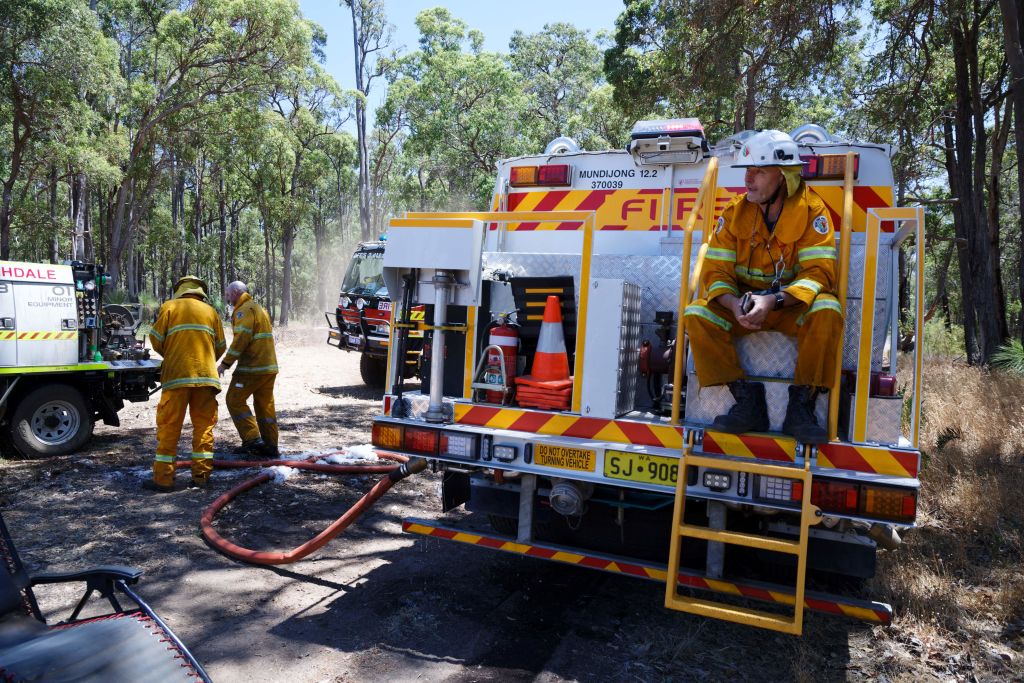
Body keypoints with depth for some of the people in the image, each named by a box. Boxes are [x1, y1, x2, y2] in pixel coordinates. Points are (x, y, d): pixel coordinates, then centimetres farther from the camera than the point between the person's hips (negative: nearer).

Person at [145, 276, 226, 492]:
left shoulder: (170, 307, 9)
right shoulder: (210, 311, 16)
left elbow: (156, 338, 2)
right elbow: (220, 346, 13)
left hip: (177, 375, -2)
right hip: (206, 375, 2)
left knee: (169, 426, 1)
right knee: (204, 425, 8)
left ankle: (163, 478, 3)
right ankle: (202, 474, 9)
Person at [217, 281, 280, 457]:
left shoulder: (244, 310, -8)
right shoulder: (259, 308, 22)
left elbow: (241, 339, -19)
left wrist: (225, 363, -17)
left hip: (252, 367, -9)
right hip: (269, 366, 9)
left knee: (234, 400, 0)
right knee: (265, 404, 11)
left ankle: (252, 439, -7)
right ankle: (270, 445, 12)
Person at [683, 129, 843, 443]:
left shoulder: (812, 211, -10)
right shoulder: (735, 212, -3)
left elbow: (818, 273, -19)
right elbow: (716, 271, -7)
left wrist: (773, 300, -36)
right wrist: (734, 304, -29)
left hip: (793, 303, -2)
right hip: (744, 302, 3)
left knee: (827, 311, -34)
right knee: (696, 314, -23)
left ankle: (800, 407, -21)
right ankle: (748, 402, -19)